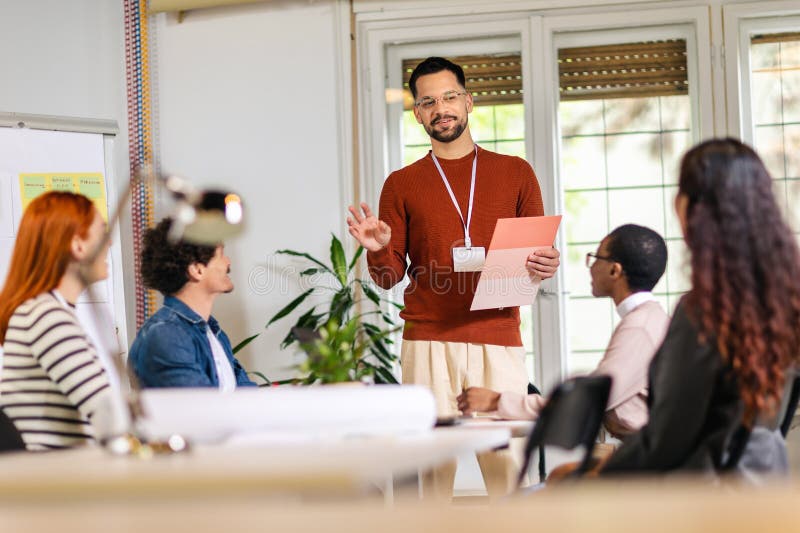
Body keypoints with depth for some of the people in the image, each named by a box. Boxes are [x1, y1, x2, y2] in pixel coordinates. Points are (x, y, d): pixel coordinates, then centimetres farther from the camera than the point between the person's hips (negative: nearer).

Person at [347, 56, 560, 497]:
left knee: (507, 465, -5)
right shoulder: (402, 184, 13)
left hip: (499, 340, 0)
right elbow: (388, 277, 11)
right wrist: (378, 249, -11)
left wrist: (546, 265, -9)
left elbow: (537, 255, 14)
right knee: (433, 467, -5)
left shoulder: (515, 173, 14)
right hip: (428, 344, 0)